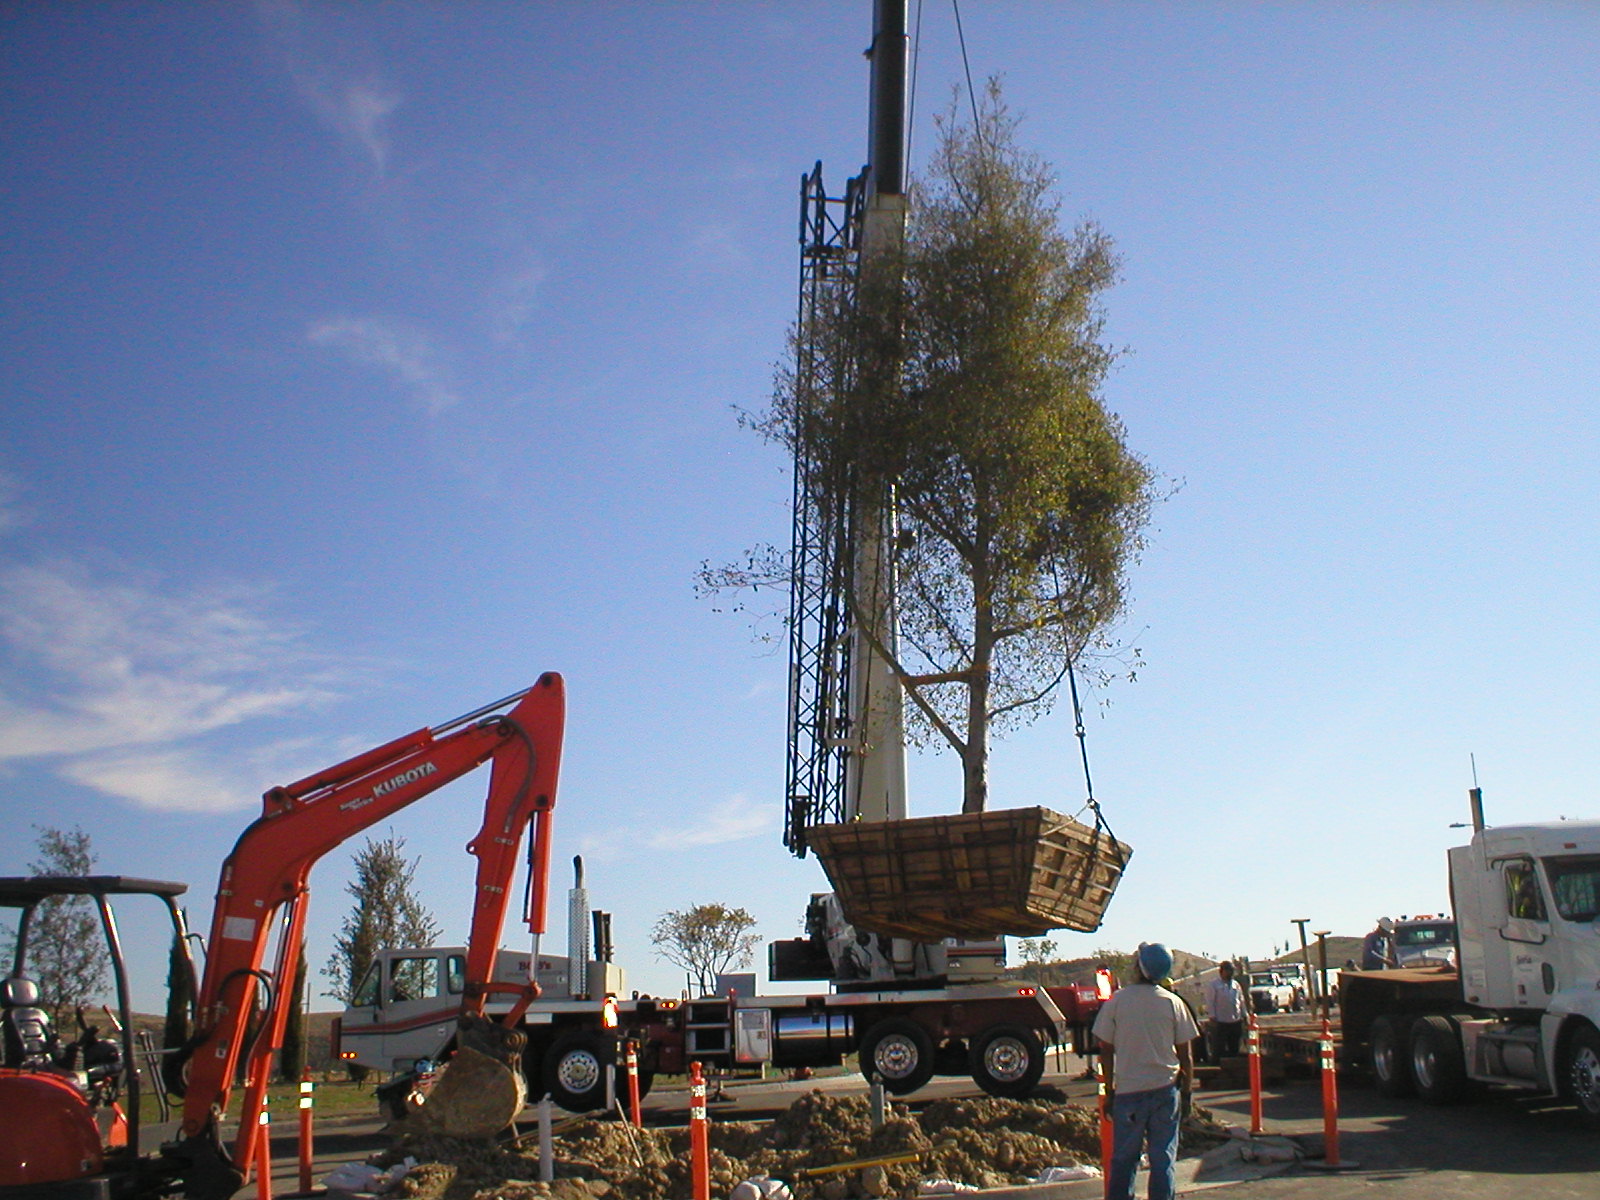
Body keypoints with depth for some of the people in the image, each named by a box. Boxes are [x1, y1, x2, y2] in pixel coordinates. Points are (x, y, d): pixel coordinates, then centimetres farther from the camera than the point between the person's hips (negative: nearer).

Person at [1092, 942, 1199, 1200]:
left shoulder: (1117, 1001, -6)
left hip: (1128, 1090, -1)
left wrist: (1109, 1089, 9)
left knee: (1123, 1157, 9)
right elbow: (1185, 1053, 0)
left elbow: (1105, 1048, -1)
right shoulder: (1173, 1003, -4)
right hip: (1165, 1088, 1)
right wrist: (1186, 1090, 11)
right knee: (1163, 1157, 8)